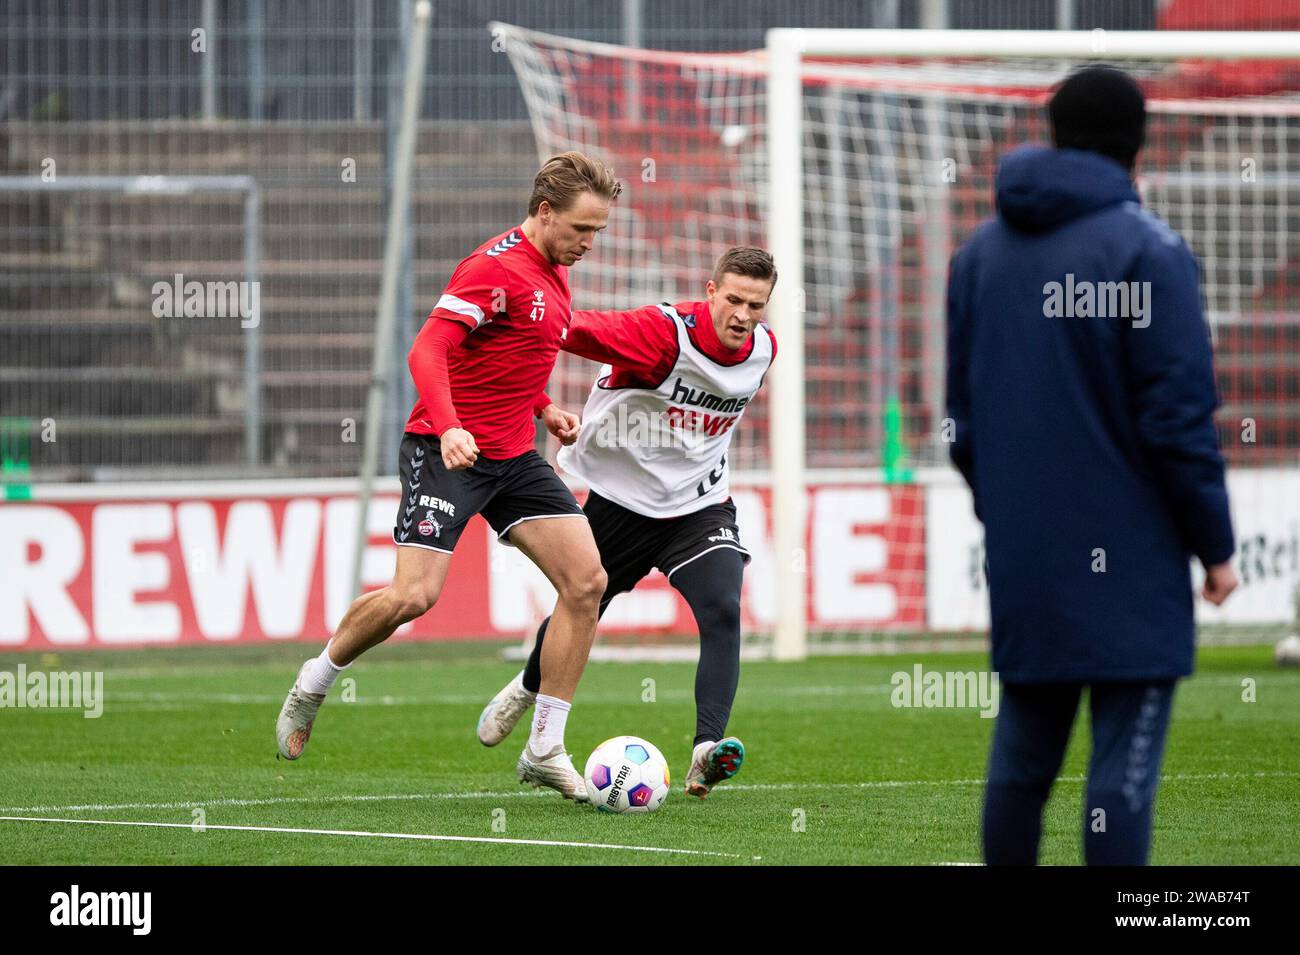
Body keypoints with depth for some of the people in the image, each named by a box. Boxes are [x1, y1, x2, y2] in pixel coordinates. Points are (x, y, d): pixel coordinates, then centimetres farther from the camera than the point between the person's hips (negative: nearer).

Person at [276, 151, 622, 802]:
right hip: (448, 452, -8)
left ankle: (544, 750, -1)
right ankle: (314, 683, 13)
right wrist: (448, 428, -38)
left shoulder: (554, 273, 13)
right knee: (414, 595, -16)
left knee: (587, 579, -7)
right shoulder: (494, 267, -16)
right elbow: (428, 352, -24)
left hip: (513, 456, 8)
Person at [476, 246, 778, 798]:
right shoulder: (665, 333, -26)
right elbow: (581, 331, -37)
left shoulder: (763, 349, -5)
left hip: (701, 504, 3)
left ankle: (706, 751, -29)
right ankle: (527, 689, 49)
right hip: (622, 498, -3)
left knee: (722, 611, -22)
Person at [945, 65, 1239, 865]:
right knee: (1124, 766, -6)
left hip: (1021, 557, 6)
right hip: (1130, 557, -6)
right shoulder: (1147, 250, -10)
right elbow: (1179, 416, -12)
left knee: (1022, 752, 13)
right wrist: (1214, 543, -4)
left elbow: (963, 416, 16)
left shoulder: (981, 252, 11)